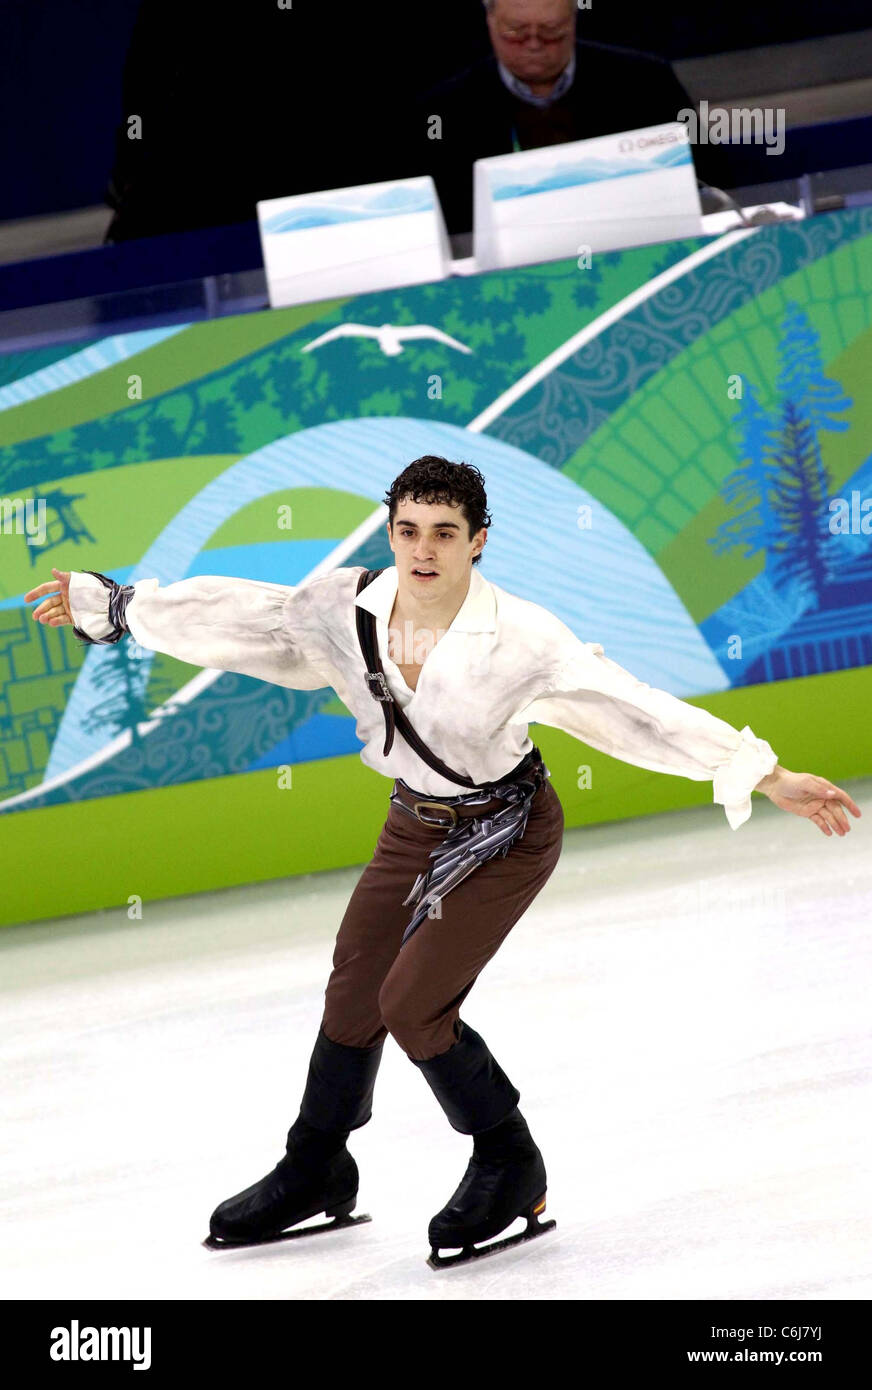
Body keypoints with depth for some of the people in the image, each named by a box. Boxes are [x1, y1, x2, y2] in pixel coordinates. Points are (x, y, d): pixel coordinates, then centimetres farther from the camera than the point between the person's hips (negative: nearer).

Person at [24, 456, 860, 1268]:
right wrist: (107, 603, 4)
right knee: (352, 995, 13)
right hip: (415, 825, 5)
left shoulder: (518, 638, -29)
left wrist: (769, 780, -33)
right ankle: (317, 1171, 36)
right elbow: (226, 613, -3)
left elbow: (637, 710, -29)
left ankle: (508, 1166, 10)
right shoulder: (347, 610, -17)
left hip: (506, 835, -5)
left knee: (411, 1005, -13)